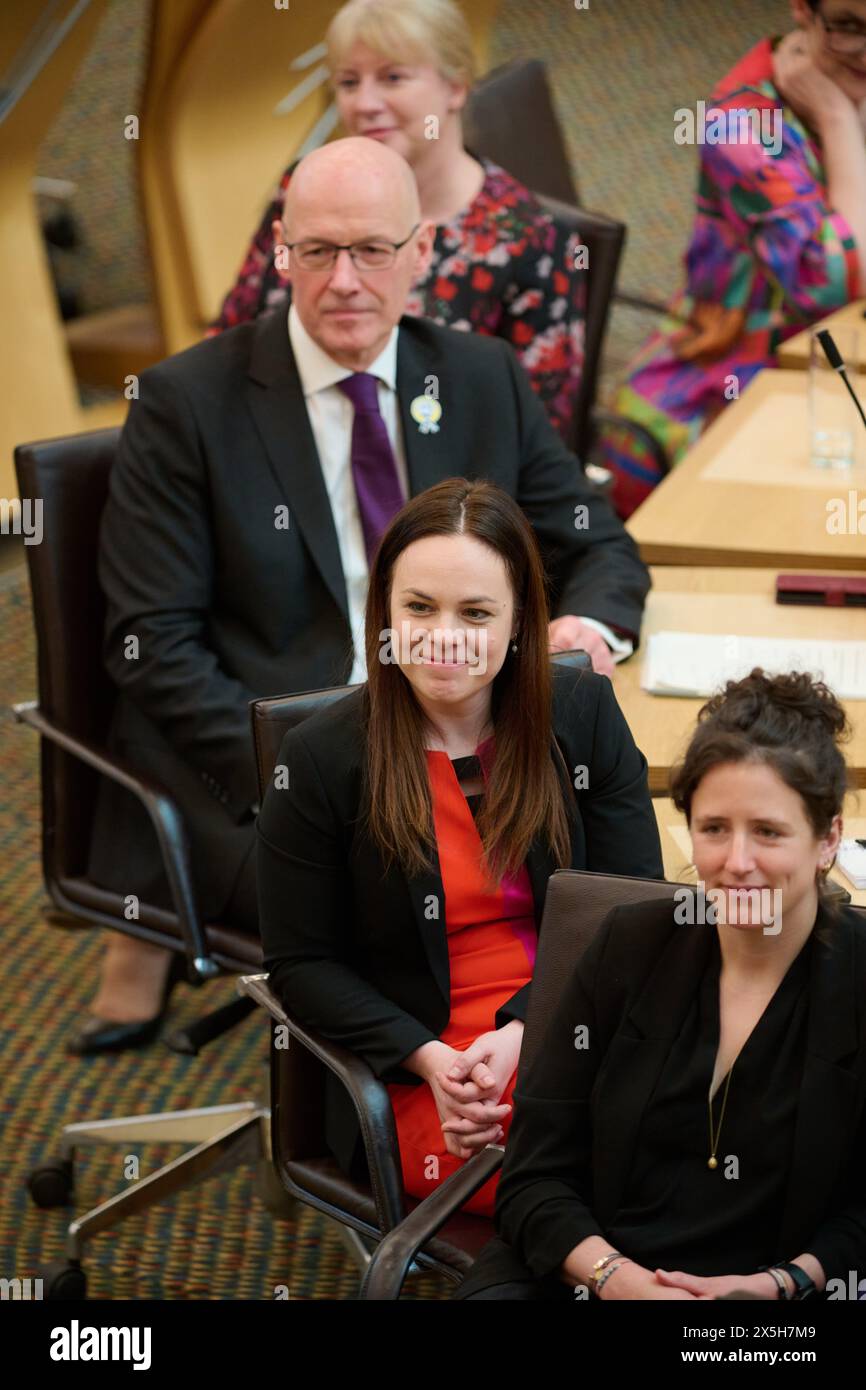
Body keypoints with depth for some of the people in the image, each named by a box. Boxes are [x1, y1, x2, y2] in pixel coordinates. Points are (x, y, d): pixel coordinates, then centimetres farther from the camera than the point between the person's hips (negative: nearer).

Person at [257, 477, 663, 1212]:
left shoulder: (585, 713, 5)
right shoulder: (320, 759, -1)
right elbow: (300, 964, 3)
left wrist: (526, 1029, -13)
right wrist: (430, 1060, -12)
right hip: (423, 1074, -3)